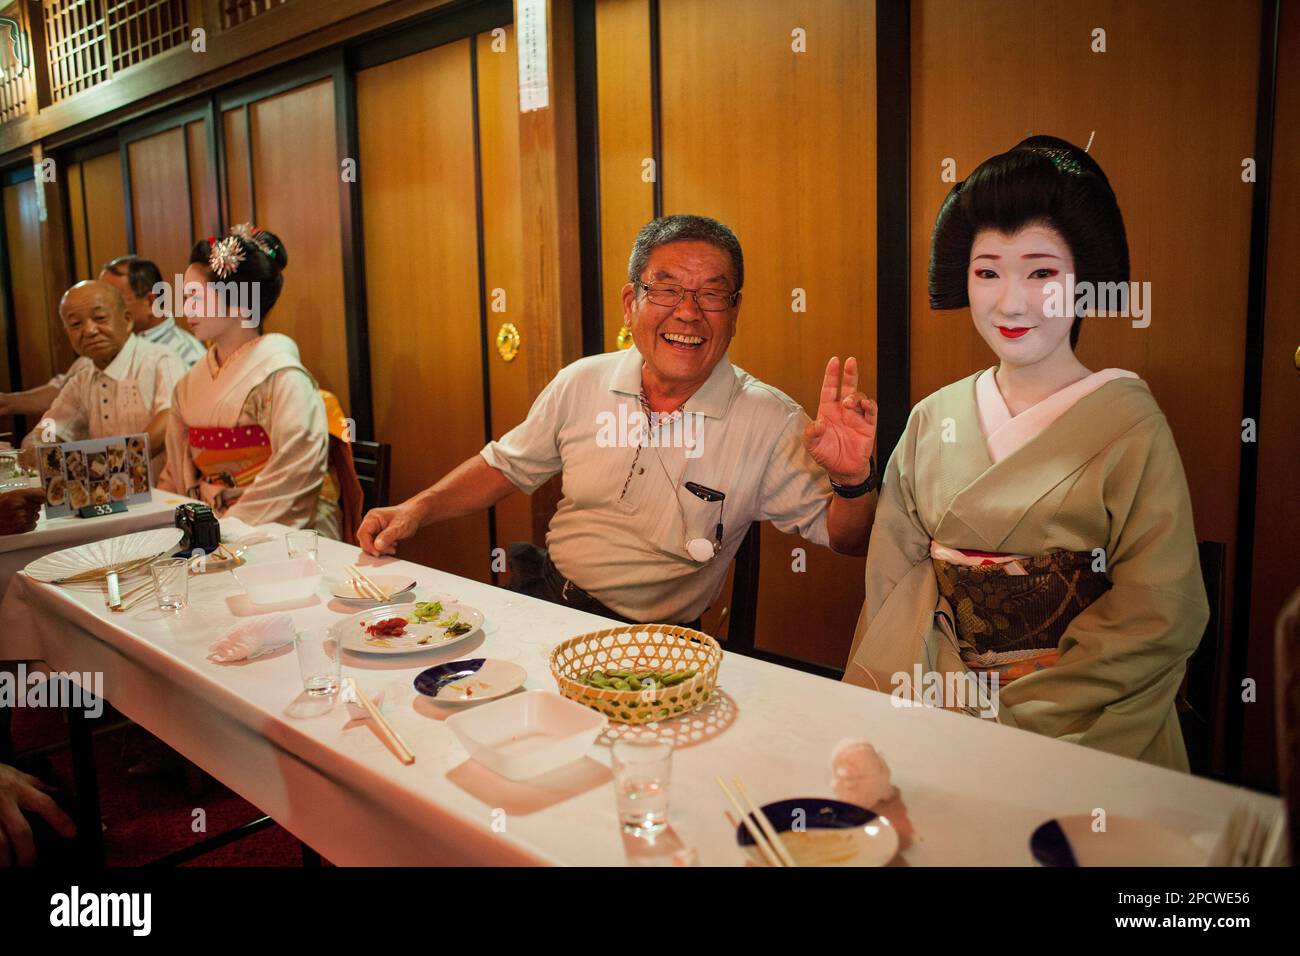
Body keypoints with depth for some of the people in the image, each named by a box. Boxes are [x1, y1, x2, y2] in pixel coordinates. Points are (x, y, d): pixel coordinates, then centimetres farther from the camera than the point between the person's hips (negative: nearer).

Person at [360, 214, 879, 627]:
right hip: (541, 596, 2)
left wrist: (852, 478, -27)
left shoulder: (769, 422, -10)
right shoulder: (581, 383, -1)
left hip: (652, 643, -1)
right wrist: (417, 509, 1)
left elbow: (845, 538, -6)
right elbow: (506, 465, 13)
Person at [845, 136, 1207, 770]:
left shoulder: (1130, 425, -5)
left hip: (1079, 728, -2)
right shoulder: (932, 422, 5)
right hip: (939, 707, 3)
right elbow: (896, 581, 6)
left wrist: (1016, 712, -14)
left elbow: (1156, 618, -8)